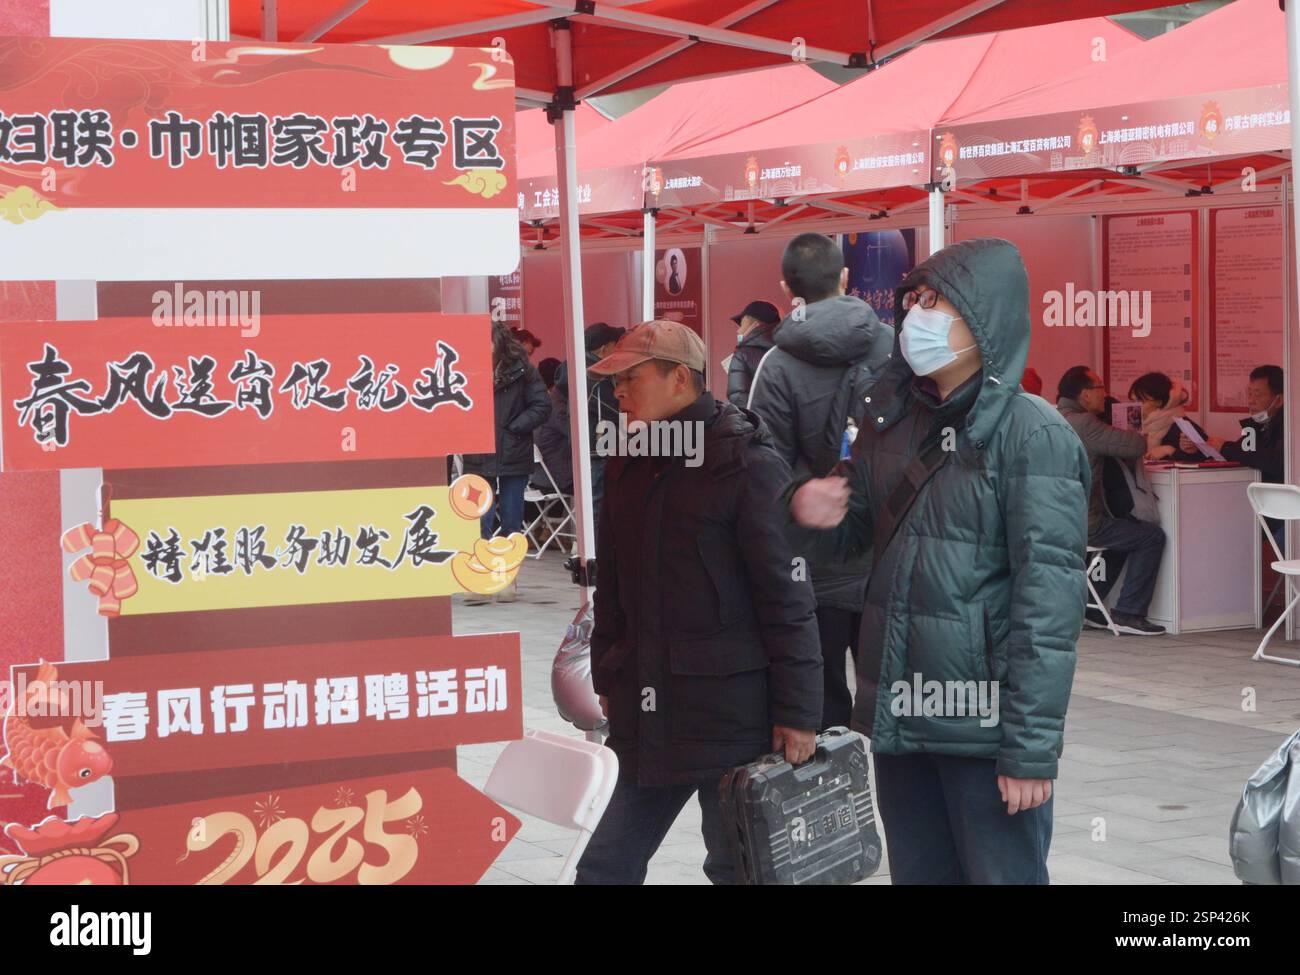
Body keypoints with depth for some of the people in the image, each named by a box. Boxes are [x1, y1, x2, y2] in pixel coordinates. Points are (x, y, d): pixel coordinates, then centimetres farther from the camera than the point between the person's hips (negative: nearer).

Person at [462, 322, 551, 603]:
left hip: (514, 457, -1)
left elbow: (542, 406, -4)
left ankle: (507, 579, 17)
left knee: (511, 522, 7)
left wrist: (515, 428, -10)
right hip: (479, 458, 1)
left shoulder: (521, 370, -3)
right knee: (480, 521, -4)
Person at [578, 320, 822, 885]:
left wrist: (797, 710, -14)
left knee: (738, 865, 1)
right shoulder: (629, 465, 11)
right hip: (647, 712, 7)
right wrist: (607, 677, 19)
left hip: (731, 712, -7)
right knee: (606, 867, 8)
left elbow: (786, 596, -13)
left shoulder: (746, 465, -11)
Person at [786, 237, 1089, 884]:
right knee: (918, 875, 16)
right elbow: (855, 534, 18)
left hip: (985, 730, -6)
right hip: (898, 715, 6)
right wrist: (815, 515, -6)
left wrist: (1031, 747, -19)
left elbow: (1050, 595, -15)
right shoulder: (891, 420, 9)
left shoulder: (1031, 432, -11)